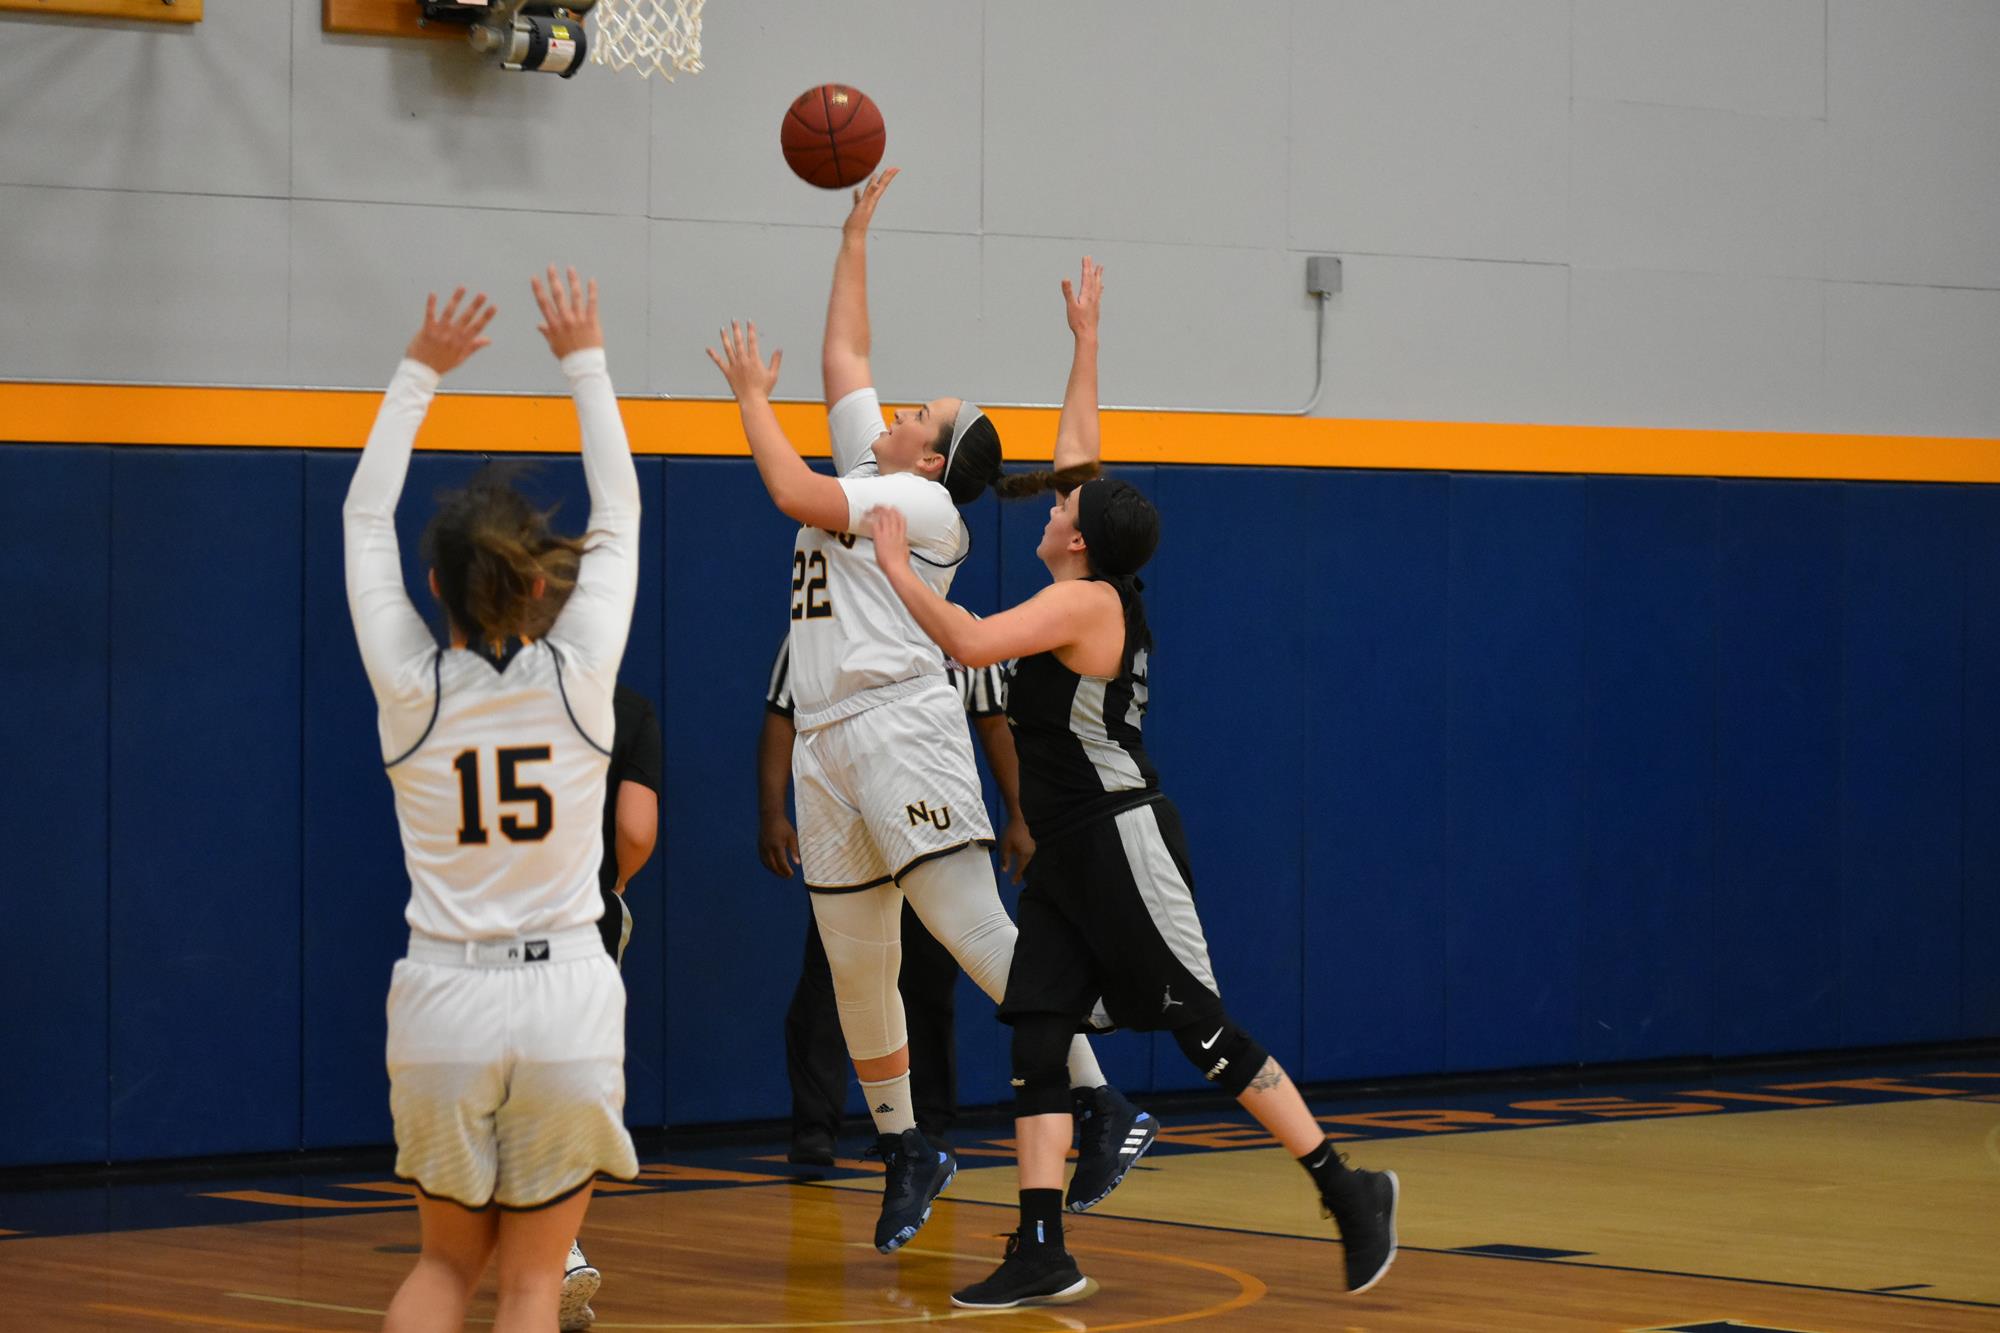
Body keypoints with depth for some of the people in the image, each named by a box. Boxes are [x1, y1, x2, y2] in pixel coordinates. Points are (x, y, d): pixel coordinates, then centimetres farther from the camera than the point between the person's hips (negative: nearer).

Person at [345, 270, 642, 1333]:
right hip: (567, 1001, -1)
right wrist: (584, 360, 16)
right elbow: (619, 517, 9)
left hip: (444, 1000, 1)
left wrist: (420, 372, 16)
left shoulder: (409, 686, -5)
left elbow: (365, 516, 9)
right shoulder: (579, 677, -6)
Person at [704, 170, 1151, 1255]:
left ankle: (1104, 1106, -18)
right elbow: (843, 354, 26)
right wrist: (854, 236, 26)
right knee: (856, 969, 8)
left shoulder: (919, 502, -3)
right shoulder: (871, 474, 19)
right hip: (826, 744, 9)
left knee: (973, 929, -16)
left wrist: (752, 396, 1)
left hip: (900, 727, -8)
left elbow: (795, 495, -12)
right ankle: (906, 1153, 17)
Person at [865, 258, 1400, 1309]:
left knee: (1203, 1029, -6)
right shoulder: (1087, 595, 10)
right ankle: (1041, 1254, -1)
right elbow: (1080, 453, 21)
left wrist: (897, 568, -17)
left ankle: (1348, 1191, 3)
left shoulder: (1087, 602, -14)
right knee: (1035, 1037, 1)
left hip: (1125, 842, -9)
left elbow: (969, 642, -28)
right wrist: (1084, 342, 25)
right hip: (1069, 855, 9)